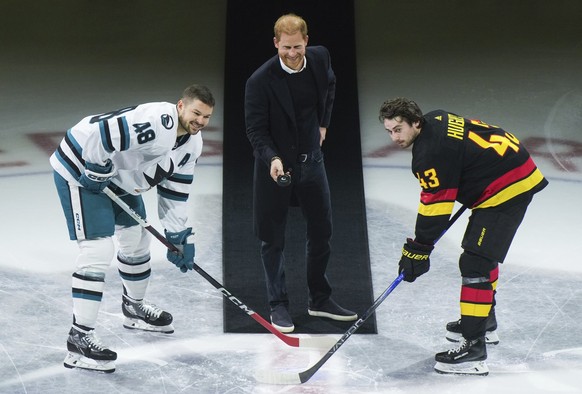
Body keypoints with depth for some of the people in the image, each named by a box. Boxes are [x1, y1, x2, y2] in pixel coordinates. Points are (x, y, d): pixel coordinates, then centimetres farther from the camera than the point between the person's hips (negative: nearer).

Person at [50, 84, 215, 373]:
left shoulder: (191, 143, 1)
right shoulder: (156, 122, -30)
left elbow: (174, 189, 8)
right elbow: (99, 133, -35)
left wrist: (179, 236, 5)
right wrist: (97, 173, -23)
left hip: (117, 177, 10)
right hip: (81, 170, -10)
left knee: (137, 240, 20)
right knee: (98, 250, -17)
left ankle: (134, 308, 44)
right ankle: (80, 338, -14)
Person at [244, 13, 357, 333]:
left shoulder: (320, 58, -6)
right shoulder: (261, 81, -21)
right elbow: (256, 130, -17)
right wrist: (272, 159, -31)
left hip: (311, 160, 5)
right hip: (275, 164, -5)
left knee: (321, 232, 13)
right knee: (273, 239, 4)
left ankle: (320, 300, 29)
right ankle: (278, 305, 19)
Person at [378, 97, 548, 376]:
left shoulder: (431, 153, -21)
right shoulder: (436, 121, 7)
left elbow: (435, 206, -20)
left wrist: (417, 251, -13)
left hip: (506, 189, -11)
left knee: (475, 262, -15)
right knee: (482, 251, 26)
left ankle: (474, 347, -17)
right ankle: (485, 321, 42)